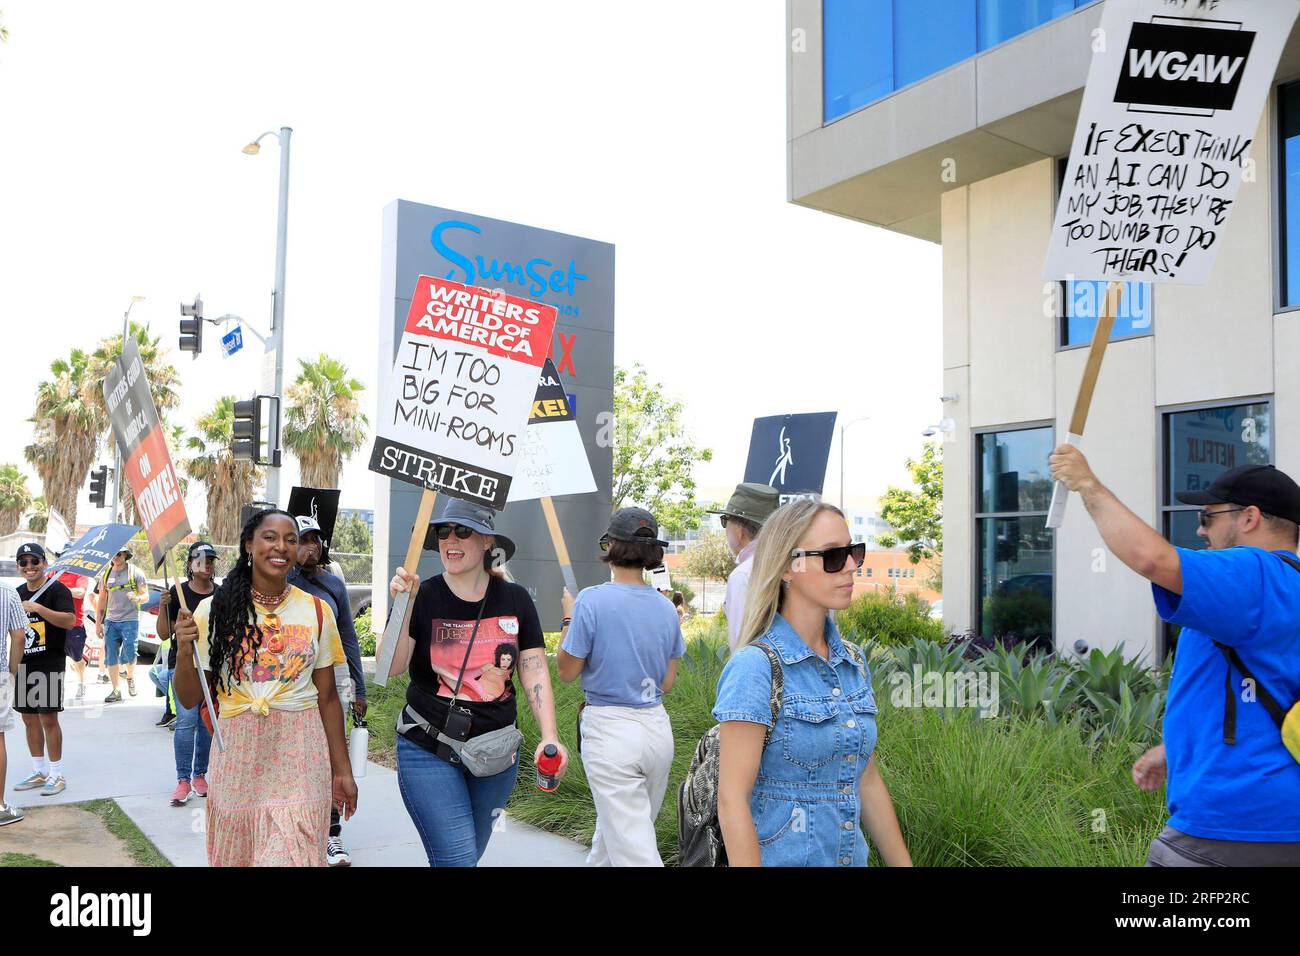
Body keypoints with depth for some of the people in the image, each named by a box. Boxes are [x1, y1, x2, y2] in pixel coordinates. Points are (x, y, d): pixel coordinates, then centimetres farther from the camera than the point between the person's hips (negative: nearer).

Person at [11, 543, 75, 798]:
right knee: (29, 717, 12)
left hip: (49, 664, -7)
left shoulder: (58, 590, -9)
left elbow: (69, 620, -24)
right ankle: (39, 772, 23)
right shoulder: (18, 594, 13)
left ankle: (57, 775, 4)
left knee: (48, 717, -6)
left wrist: (38, 608, -31)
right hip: (23, 664, 7)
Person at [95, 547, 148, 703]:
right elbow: (102, 600, 15)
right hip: (111, 621, 4)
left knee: (129, 654, -9)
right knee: (111, 657, 1)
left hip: (130, 620, -4)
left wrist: (138, 598, -25)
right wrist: (98, 623, 11)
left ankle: (130, 678, 20)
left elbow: (146, 595, -1)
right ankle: (116, 690, 9)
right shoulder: (107, 574, 11)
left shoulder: (135, 572, 0)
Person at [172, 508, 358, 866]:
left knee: (291, 855, -6)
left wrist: (342, 770, 8)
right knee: (235, 855, 10)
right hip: (237, 755, 0)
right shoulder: (215, 610, -1)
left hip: (300, 756, 0)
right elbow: (189, 700, 2)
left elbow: (327, 698, 7)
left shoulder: (317, 611, 3)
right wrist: (184, 651, -16)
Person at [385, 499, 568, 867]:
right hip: (429, 751, -3)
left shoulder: (515, 599, -2)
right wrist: (402, 606, -29)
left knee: (469, 854, 18)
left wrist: (550, 737, -14)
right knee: (458, 859, -10)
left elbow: (535, 672, -3)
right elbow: (390, 667, -17)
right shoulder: (423, 597, -8)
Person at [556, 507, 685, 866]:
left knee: (634, 850, -2)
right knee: (612, 827, 24)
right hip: (657, 727, 6)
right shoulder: (666, 608, 2)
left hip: (609, 729, -6)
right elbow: (667, 683, 9)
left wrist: (568, 617, 8)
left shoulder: (593, 600, -13)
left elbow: (567, 671, -5)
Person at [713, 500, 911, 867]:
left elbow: (868, 781, 10)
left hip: (852, 855, 7)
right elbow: (732, 801, -20)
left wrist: (903, 863, 9)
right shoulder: (755, 667, -18)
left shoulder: (854, 662, 3)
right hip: (781, 856, -6)